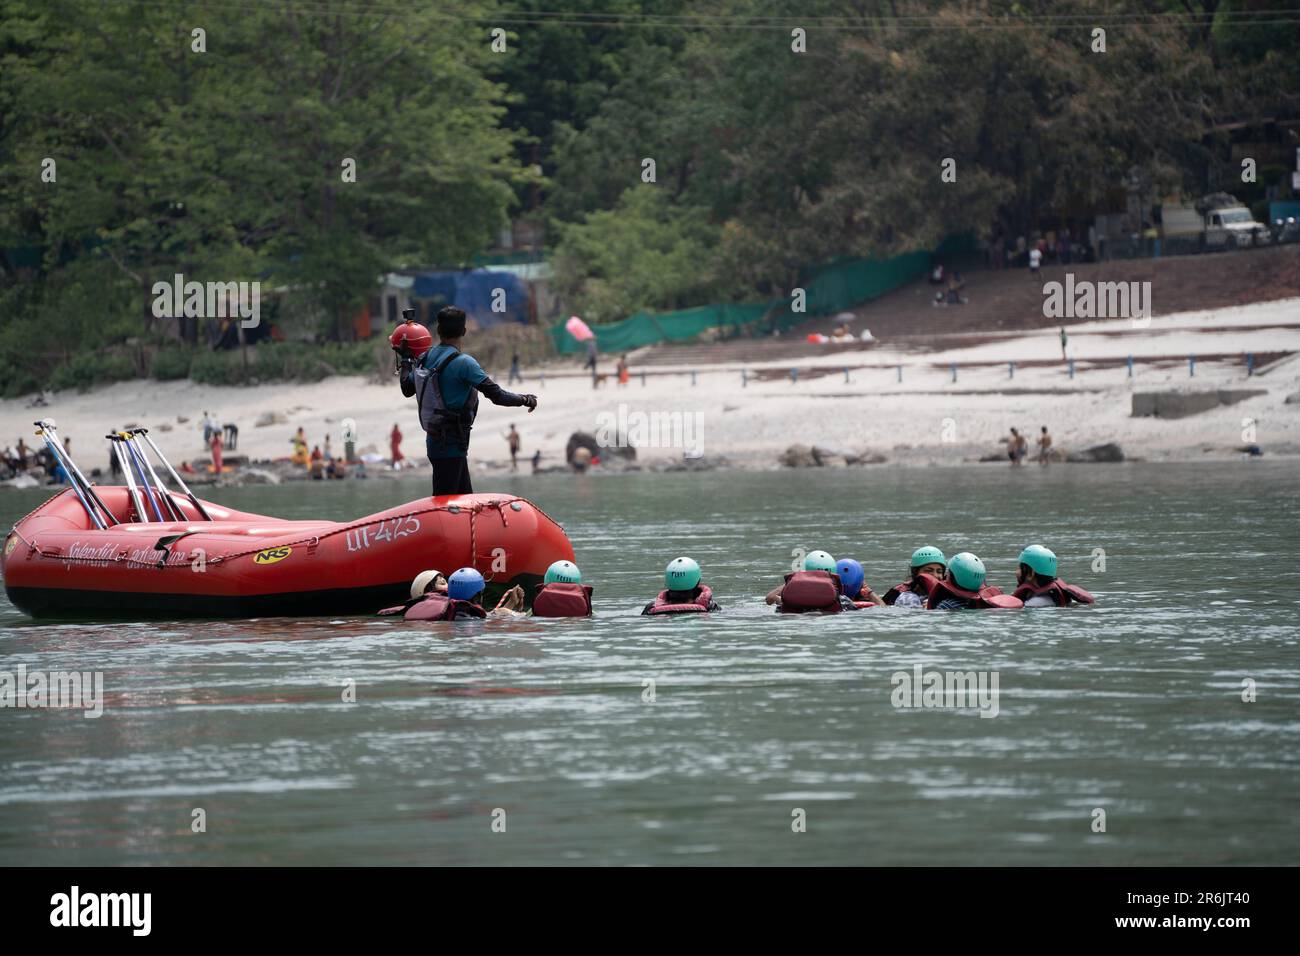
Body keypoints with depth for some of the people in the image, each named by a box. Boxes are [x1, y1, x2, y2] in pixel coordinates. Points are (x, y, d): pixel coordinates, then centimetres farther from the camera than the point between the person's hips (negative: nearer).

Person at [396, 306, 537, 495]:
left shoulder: (425, 359, 4)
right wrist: (525, 400, -3)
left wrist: (406, 360, 33)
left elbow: (407, 389, 19)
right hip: (452, 445, -8)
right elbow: (497, 395, -20)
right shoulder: (463, 363, -19)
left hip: (434, 442, 8)